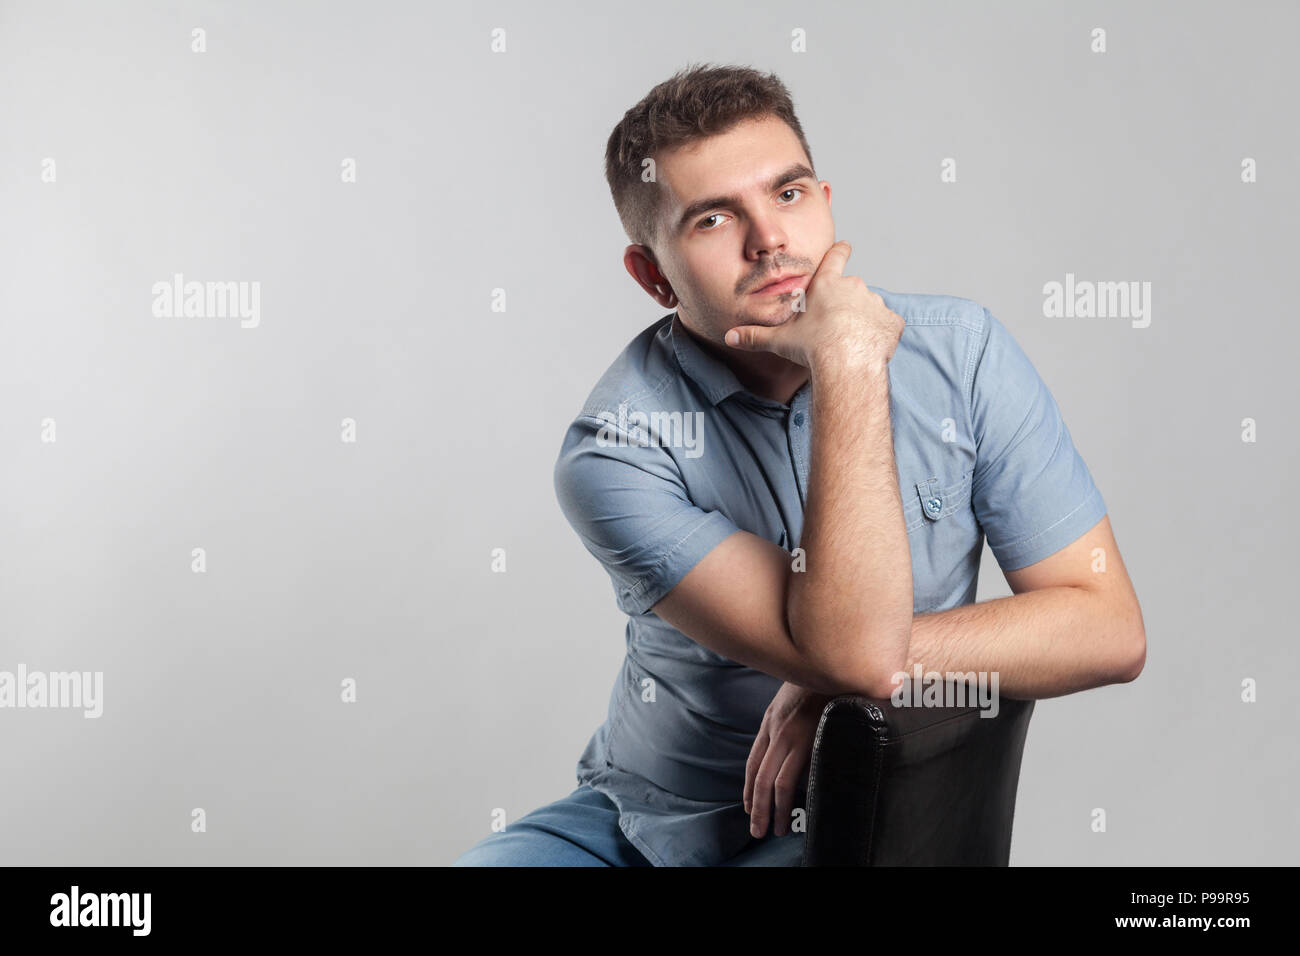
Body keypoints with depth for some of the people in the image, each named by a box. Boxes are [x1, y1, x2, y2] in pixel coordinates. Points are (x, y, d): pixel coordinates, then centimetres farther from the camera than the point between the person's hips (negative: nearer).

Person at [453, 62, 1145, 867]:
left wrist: (889, 658, -21)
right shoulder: (614, 449, -17)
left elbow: (1110, 631, -9)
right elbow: (851, 656, -27)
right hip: (639, 816, 0)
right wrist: (850, 368, -28)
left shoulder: (961, 353, -8)